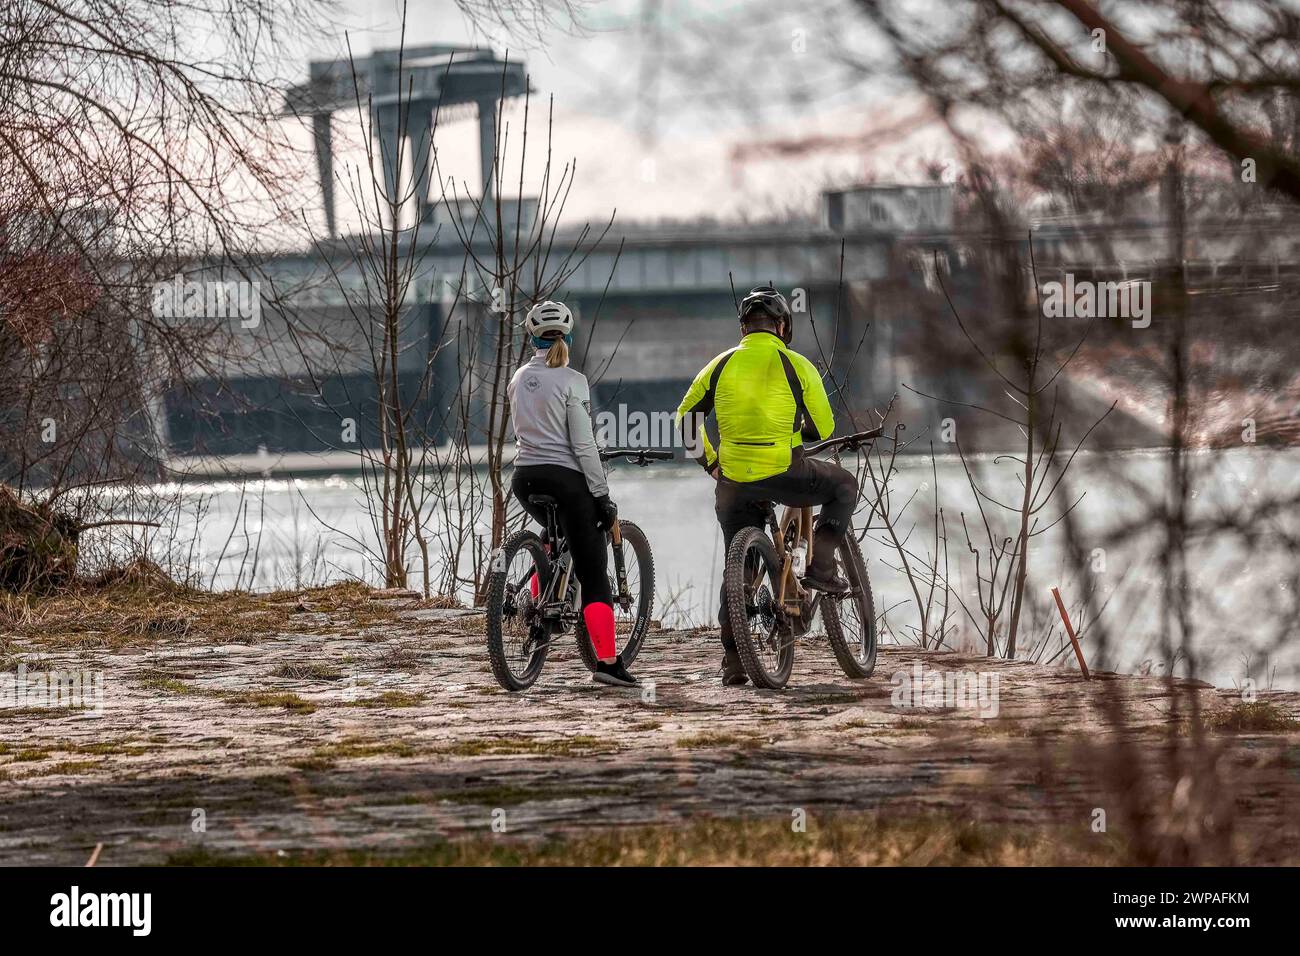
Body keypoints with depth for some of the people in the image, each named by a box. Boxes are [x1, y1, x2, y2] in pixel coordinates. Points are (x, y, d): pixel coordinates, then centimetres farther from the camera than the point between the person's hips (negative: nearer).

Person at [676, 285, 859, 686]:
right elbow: (823, 427, 4)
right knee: (844, 486, 24)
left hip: (734, 483, 4)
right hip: (783, 473, -3)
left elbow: (686, 418, 12)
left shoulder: (722, 365, 8)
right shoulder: (795, 366, -1)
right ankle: (820, 568, 11)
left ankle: (732, 661, 12)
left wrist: (709, 462, 23)